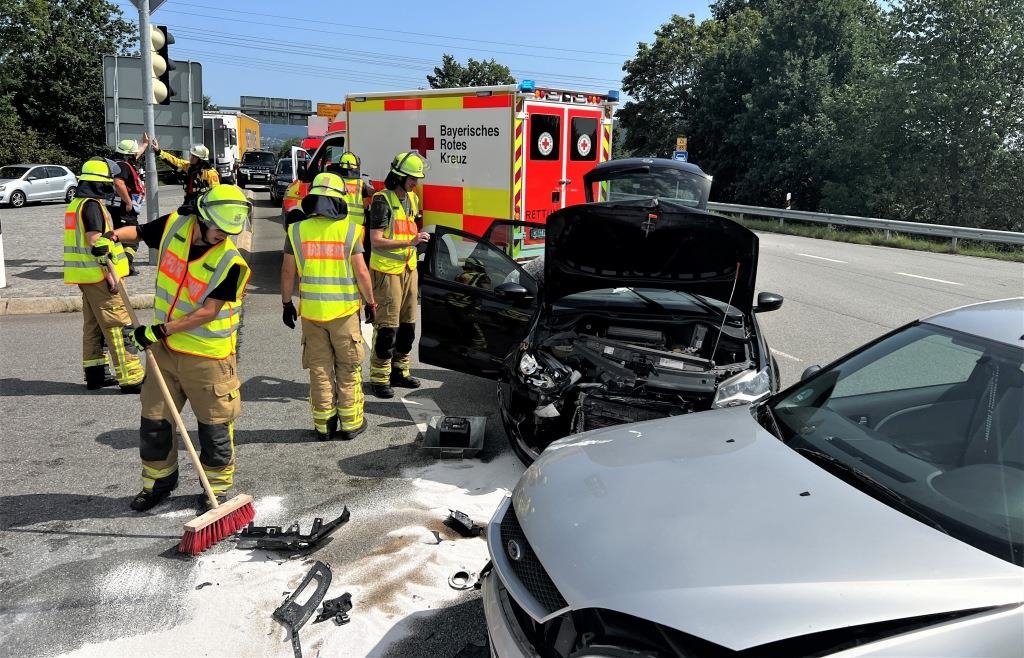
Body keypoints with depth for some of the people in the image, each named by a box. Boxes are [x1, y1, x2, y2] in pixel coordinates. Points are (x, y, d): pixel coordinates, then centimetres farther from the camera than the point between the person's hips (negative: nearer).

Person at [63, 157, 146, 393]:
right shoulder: (92, 205, -15)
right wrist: (109, 276, -21)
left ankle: (94, 374, 24)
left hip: (86, 275, 11)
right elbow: (96, 243, -21)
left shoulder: (77, 203, 16)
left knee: (93, 325, 16)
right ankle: (131, 377, -8)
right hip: (98, 275, -11)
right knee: (118, 326, -9)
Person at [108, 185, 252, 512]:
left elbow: (207, 312, -21)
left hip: (207, 355, -5)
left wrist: (159, 330, -21)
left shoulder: (230, 262, -20)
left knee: (214, 424, 5)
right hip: (164, 348, 5)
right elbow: (140, 231, 16)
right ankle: (158, 480, 33)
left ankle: (217, 486, 24)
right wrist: (112, 236, -5)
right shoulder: (174, 225, -5)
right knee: (153, 418, 13)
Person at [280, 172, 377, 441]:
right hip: (344, 310, -2)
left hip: (310, 311, 2)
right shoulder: (349, 230, -9)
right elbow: (361, 272, -9)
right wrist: (371, 302, 5)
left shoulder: (297, 230, -2)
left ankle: (323, 424, 19)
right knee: (349, 369, 11)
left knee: (319, 369, 12)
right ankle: (351, 423, 17)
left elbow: (287, 272, 1)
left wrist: (287, 303, 14)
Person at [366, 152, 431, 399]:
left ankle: (399, 371, 26)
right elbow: (376, 241, -19)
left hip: (409, 269, 8)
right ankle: (379, 378, 3)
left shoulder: (412, 199, 13)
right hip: (387, 270, -8)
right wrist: (409, 242, -24)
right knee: (387, 326, -6)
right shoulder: (382, 200, -13)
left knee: (407, 324, 13)